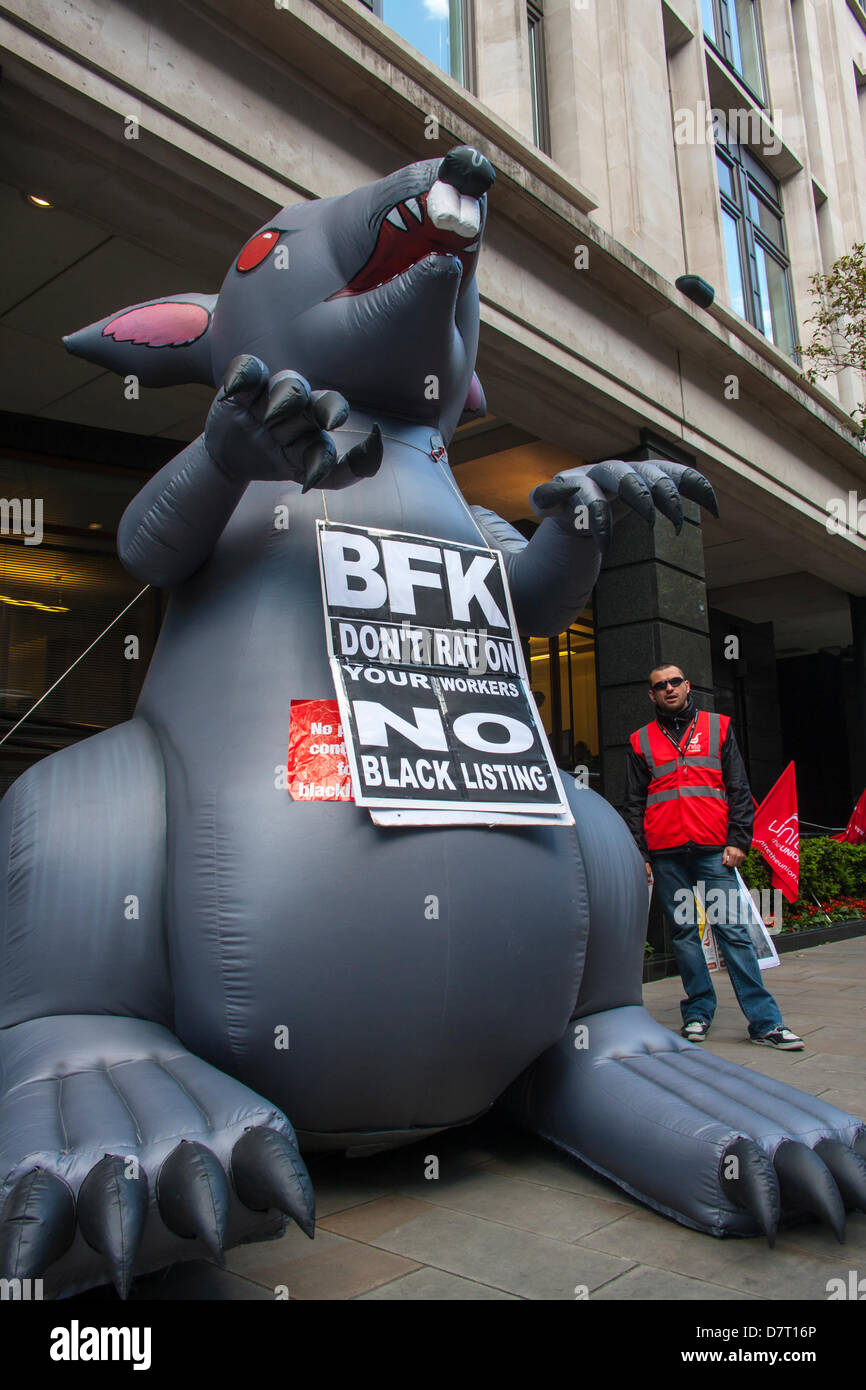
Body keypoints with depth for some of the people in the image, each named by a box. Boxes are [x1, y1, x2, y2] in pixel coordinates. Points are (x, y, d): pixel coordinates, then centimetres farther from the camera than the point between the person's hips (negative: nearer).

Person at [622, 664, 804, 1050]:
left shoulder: (717, 727, 13)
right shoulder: (641, 741, 13)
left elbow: (739, 789, 9)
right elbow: (634, 804, 13)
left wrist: (738, 840, -1)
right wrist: (639, 853, 4)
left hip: (713, 848, -1)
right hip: (665, 854, 1)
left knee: (732, 929, -4)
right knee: (683, 932, 5)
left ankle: (765, 1021, 0)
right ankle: (698, 1012, 14)